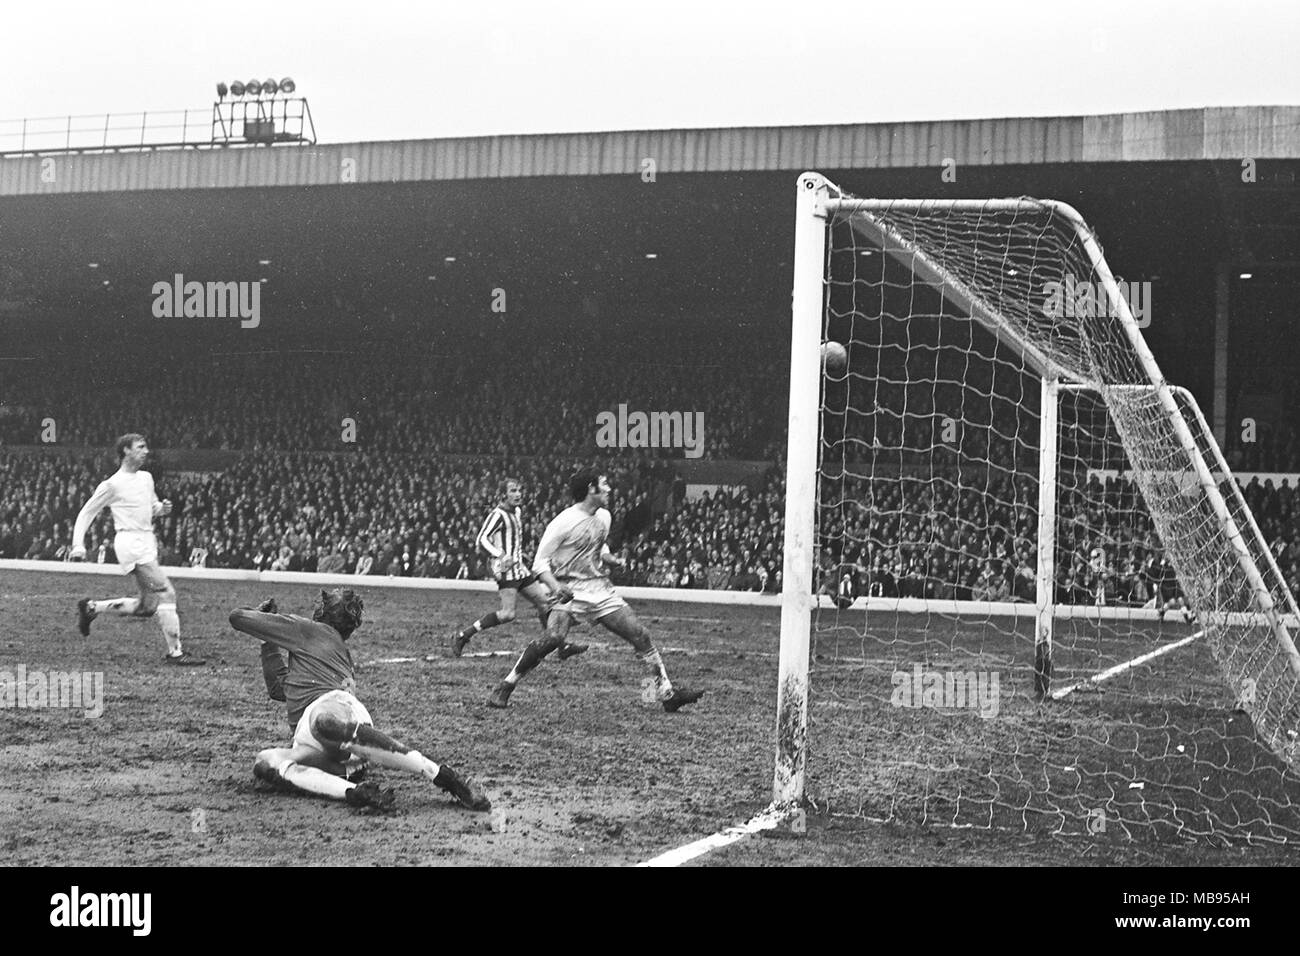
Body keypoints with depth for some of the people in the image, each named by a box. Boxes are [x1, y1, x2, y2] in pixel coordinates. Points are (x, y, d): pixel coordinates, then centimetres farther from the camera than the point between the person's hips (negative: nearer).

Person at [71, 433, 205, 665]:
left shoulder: (146, 478, 15)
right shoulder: (113, 484, -6)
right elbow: (86, 514, -1)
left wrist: (162, 508, 5)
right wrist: (78, 546, -9)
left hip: (147, 542, 9)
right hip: (130, 542, -9)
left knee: (147, 606, 9)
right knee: (166, 593, -16)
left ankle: (91, 607, 24)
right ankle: (175, 652, -14)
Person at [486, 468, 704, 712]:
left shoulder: (604, 517, 10)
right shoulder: (564, 522, -11)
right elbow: (540, 561, -9)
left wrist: (611, 559, 6)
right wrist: (555, 586, -25)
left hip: (601, 590, 6)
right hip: (571, 590, -6)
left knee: (640, 636, -1)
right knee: (553, 638, -27)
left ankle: (666, 693, 8)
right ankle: (505, 687, -13)